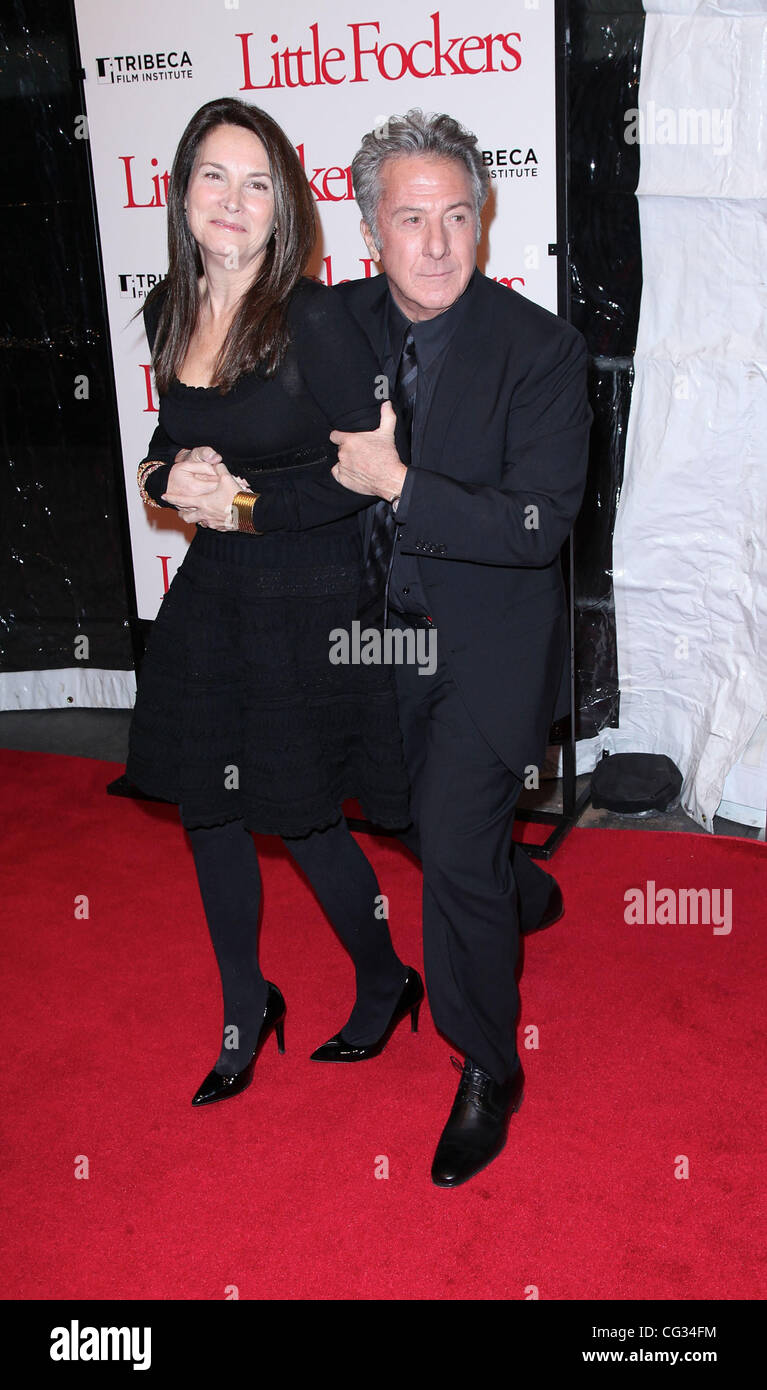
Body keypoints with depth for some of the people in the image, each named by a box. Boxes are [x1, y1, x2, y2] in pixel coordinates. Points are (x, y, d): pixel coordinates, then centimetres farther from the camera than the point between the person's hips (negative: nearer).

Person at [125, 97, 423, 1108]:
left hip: (310, 604, -7)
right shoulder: (170, 312, 4)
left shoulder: (315, 320, -16)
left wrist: (246, 500, -18)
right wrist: (169, 479, -7)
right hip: (212, 593, 7)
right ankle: (246, 1008, 37)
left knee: (302, 817, 6)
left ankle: (385, 984, 36)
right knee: (207, 807, 14)